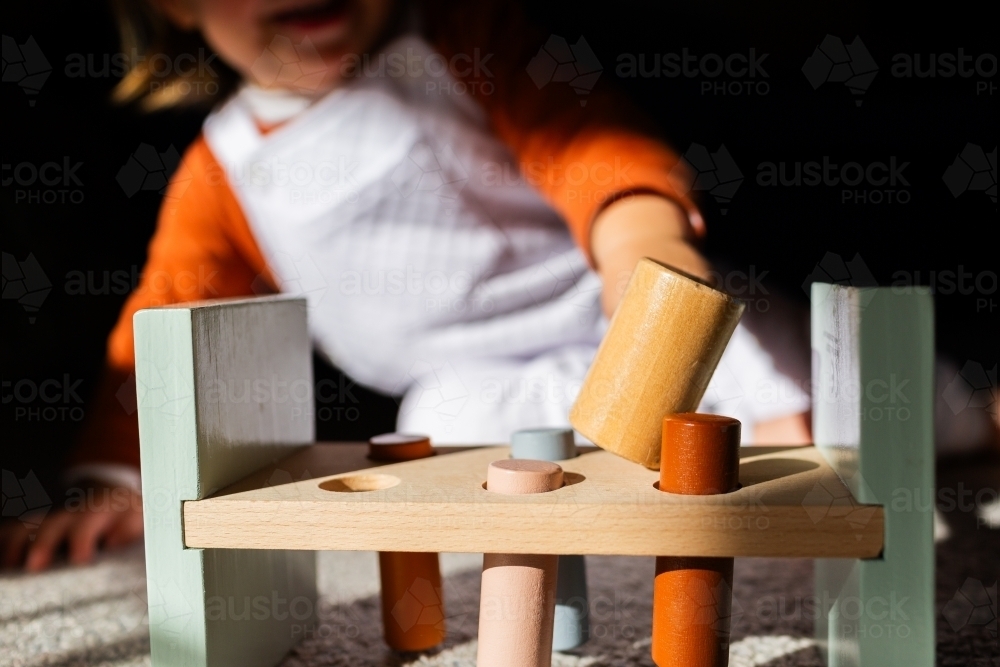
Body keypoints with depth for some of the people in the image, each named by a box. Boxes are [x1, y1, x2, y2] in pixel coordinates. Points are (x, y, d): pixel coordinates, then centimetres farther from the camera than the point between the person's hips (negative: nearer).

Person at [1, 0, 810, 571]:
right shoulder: (220, 180, 8)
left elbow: (580, 135, -9)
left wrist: (640, 234, -31)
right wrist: (118, 481, -3)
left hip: (620, 328, -1)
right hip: (478, 394, 1)